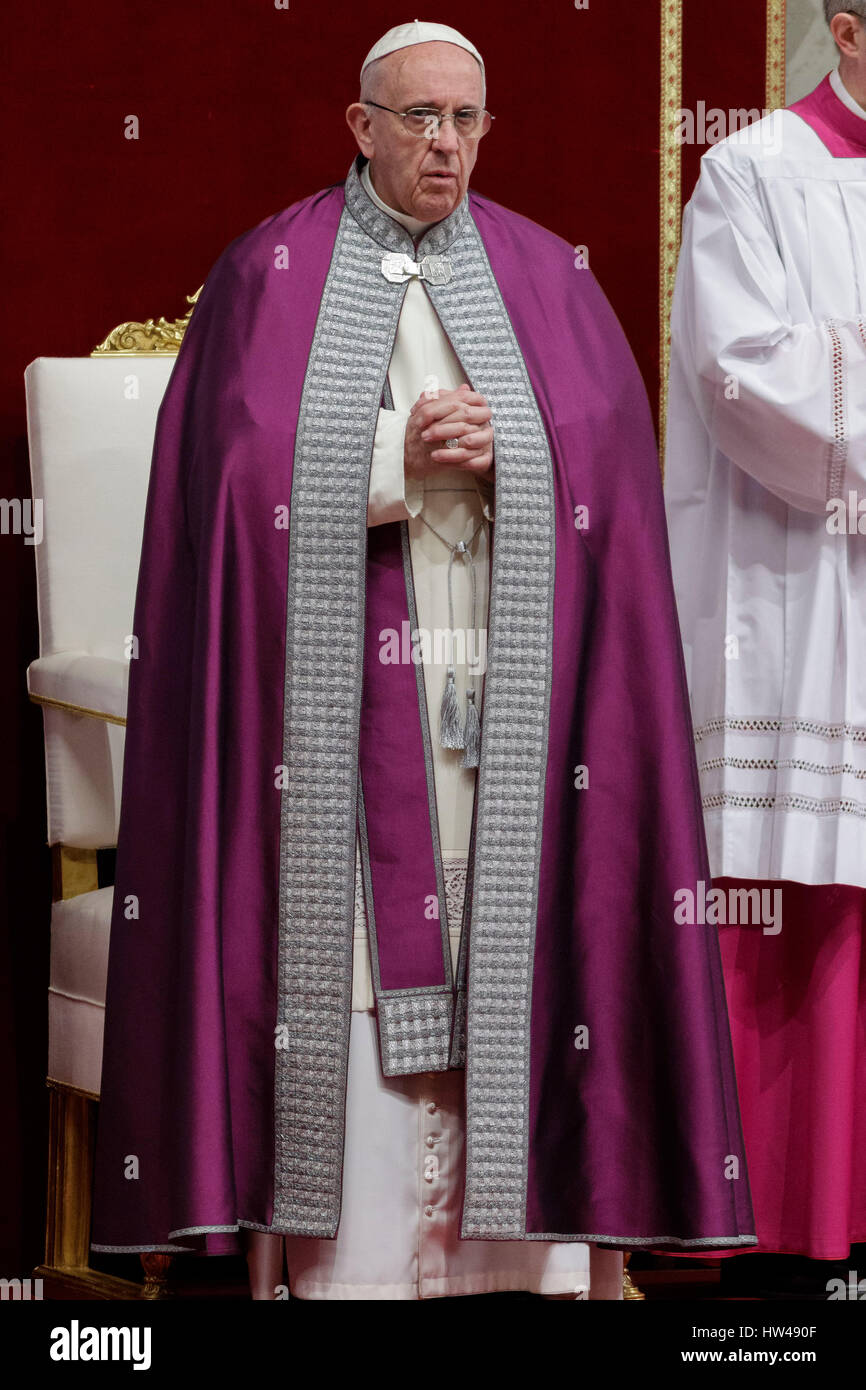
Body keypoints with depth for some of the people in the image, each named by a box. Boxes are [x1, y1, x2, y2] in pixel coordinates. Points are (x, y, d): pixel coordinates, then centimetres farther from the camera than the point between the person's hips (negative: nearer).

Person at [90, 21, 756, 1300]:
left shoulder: (544, 278, 12)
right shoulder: (274, 273, 5)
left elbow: (614, 463, 6)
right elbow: (241, 469, -4)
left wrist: (503, 453, -12)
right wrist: (399, 462, -13)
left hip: (513, 695, 2)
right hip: (338, 695, -2)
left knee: (523, 946, -2)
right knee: (348, 942, -6)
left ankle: (533, 1252, 3)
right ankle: (335, 1255, -1)